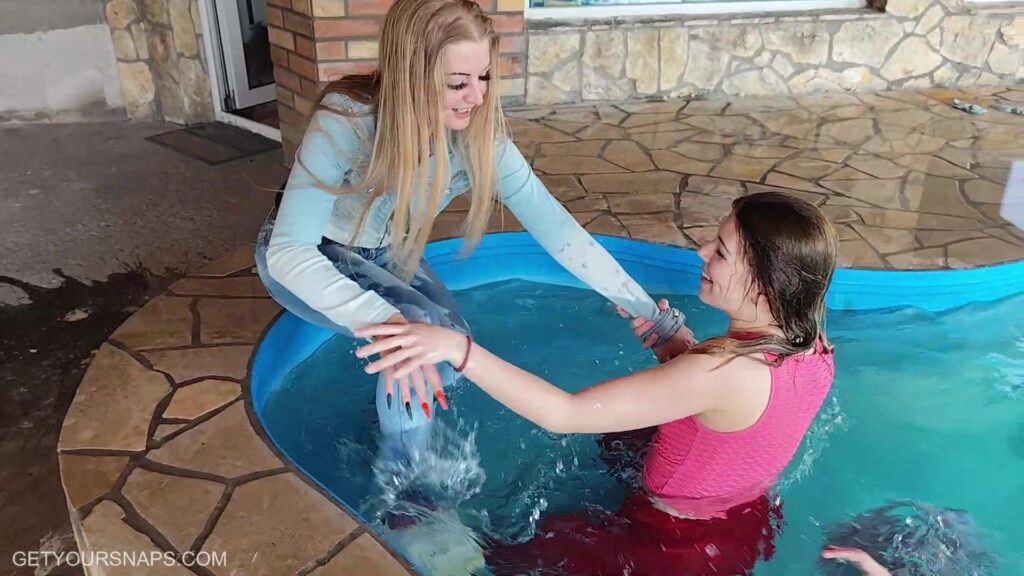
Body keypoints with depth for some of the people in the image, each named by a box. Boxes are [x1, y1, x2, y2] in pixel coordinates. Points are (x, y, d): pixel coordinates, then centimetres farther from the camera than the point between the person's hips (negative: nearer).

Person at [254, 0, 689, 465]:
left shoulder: (480, 136, -23)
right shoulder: (347, 120, -34)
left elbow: (557, 230, -22)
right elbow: (289, 251, -38)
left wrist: (656, 317, -24)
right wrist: (385, 322, -55)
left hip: (386, 257, 5)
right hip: (305, 261, -4)